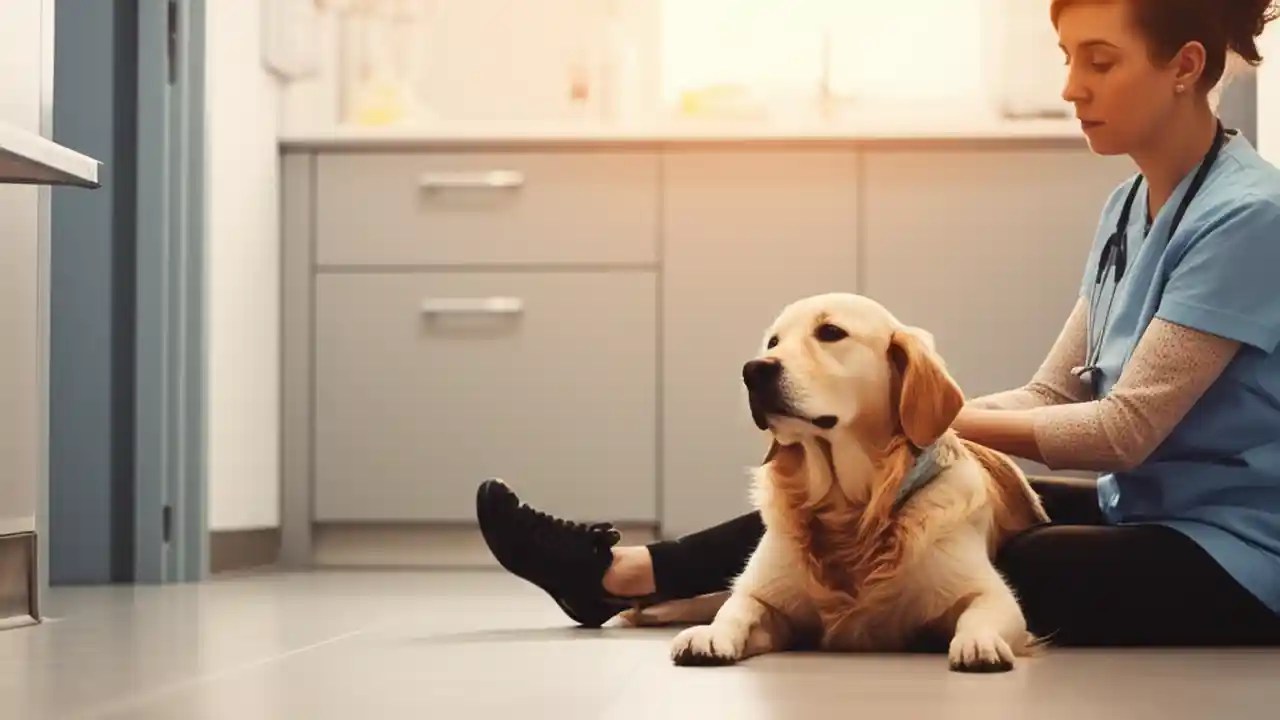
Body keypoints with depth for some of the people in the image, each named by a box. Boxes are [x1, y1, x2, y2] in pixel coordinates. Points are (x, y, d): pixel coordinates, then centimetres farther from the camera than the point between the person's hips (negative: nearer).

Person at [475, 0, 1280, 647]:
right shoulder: (1131, 206, 10)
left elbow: (1126, 429, -21)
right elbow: (1053, 395, 9)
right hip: (1137, 515, 8)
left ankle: (633, 577, -5)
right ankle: (636, 571, 3)